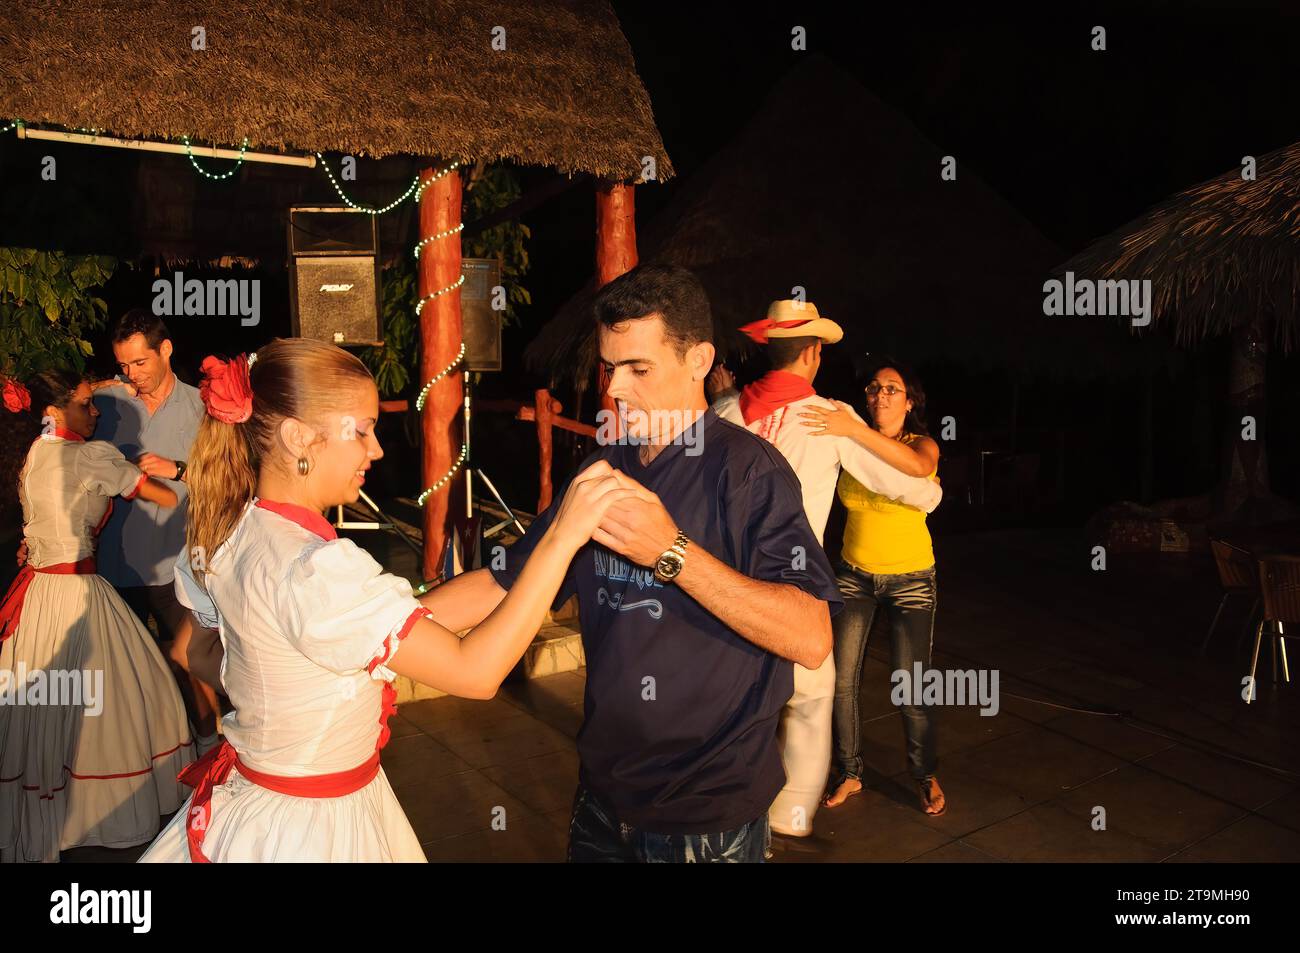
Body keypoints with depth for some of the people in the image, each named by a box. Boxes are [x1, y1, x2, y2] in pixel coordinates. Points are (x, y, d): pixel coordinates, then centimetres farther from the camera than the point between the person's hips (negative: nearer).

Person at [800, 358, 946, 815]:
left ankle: (926, 775, 24)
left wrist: (854, 430, -43)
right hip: (854, 574, 2)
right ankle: (849, 774, 22)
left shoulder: (923, 444, -11)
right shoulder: (848, 445, -4)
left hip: (910, 579, -2)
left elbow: (918, 466, -35)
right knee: (841, 682, 1)